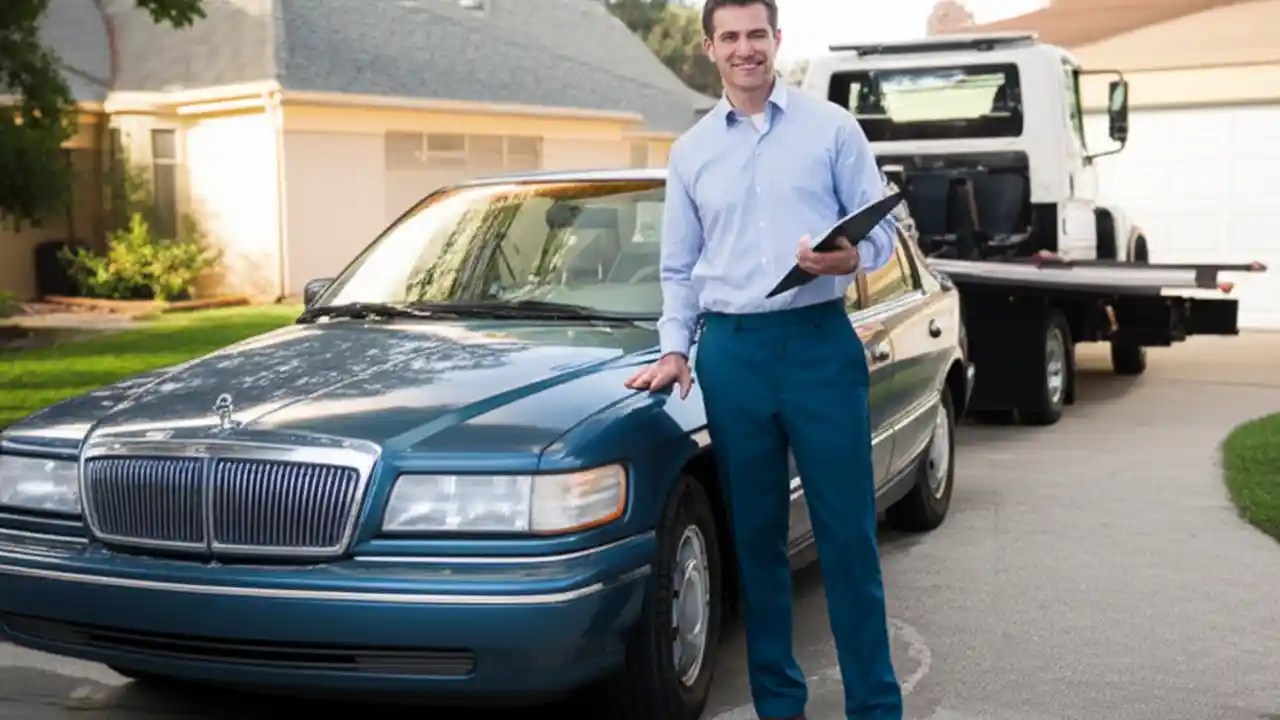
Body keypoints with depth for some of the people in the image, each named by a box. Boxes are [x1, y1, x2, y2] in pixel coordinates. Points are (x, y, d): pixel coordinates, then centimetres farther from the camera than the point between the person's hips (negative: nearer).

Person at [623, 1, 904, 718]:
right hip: (731, 350, 3)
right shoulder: (691, 151, 13)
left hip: (819, 341, -2)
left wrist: (850, 258, -17)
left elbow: (881, 228, 4)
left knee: (848, 534, -2)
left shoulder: (830, 126, 5)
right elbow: (679, 267, 17)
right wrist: (674, 348, 7)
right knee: (756, 536, 8)